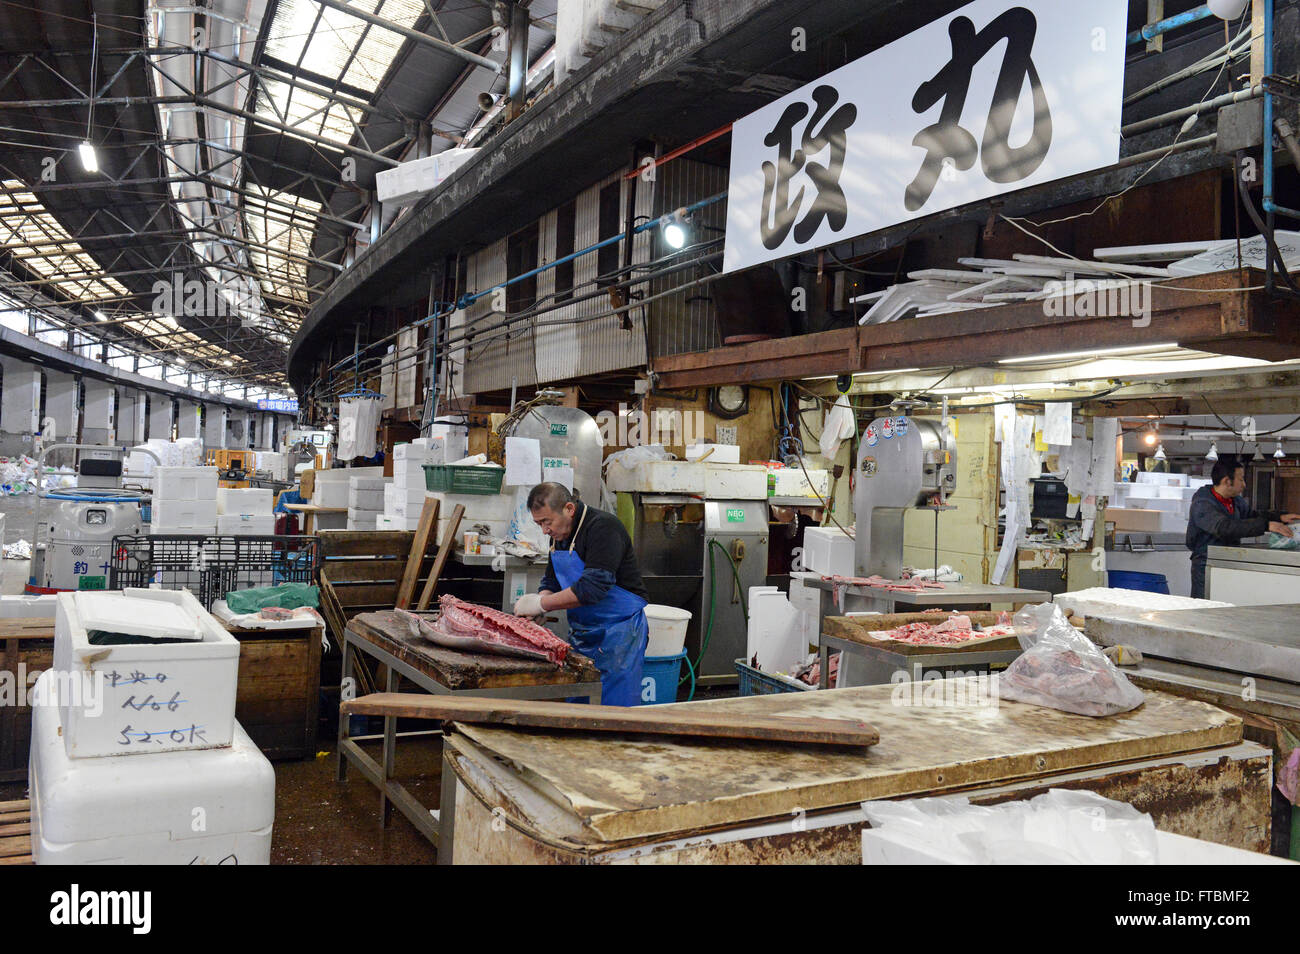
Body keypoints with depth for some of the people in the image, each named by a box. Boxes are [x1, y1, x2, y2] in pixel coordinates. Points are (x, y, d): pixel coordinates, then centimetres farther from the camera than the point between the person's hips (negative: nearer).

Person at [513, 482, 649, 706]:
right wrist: (539, 599, -7)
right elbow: (551, 581, 16)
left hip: (619, 632, -8)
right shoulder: (560, 535, 9)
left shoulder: (603, 527, -18)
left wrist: (542, 603, -21)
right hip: (582, 633, 8)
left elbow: (594, 586, -26)